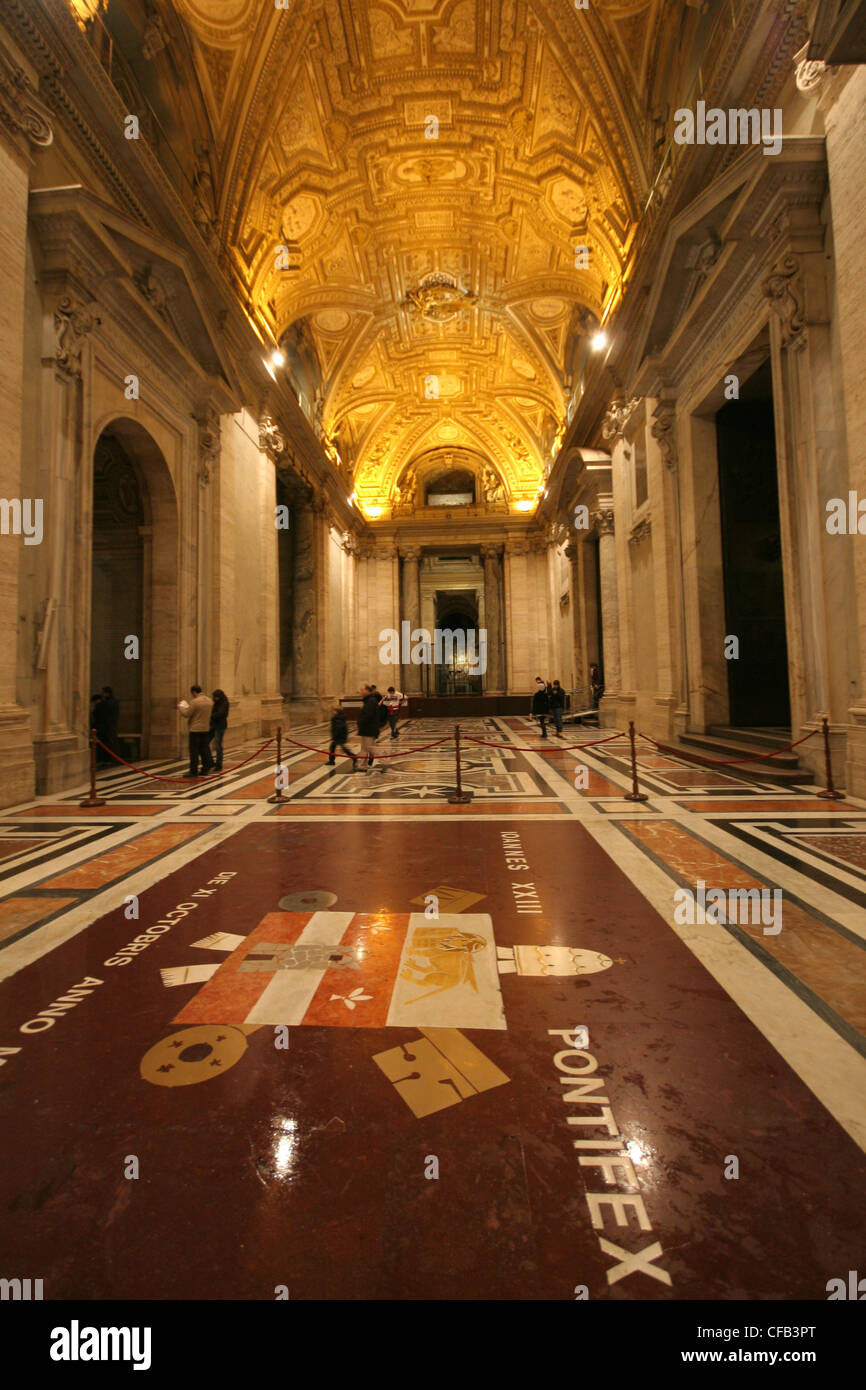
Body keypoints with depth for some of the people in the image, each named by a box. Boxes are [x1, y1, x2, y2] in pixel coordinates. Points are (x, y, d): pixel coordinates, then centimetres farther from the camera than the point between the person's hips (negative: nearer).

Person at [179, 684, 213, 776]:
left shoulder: (194, 702, -16)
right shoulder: (210, 700, 7)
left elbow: (186, 714, -11)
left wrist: (181, 707, 8)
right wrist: (187, 707, 23)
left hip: (195, 729, -7)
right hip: (206, 728, 7)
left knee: (194, 751, -1)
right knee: (204, 750, 12)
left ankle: (193, 771, 2)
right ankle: (205, 769, 15)